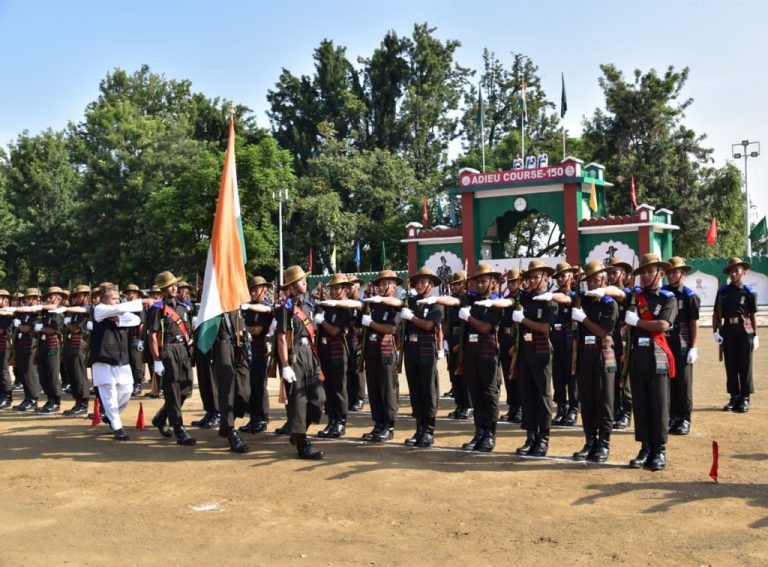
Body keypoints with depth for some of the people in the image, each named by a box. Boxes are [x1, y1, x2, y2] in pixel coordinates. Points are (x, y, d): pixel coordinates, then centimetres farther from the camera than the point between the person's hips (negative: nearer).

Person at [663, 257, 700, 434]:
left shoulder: (690, 296, -4)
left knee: (684, 383, 3)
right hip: (664, 344, 4)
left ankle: (685, 420, 11)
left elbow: (694, 324, -6)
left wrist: (693, 348, -11)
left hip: (682, 346, -4)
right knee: (667, 382, 8)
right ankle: (672, 417, 18)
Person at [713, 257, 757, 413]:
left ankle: (745, 399, 10)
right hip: (728, 331, 2)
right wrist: (715, 331, -2)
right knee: (730, 365, 7)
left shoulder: (749, 292, 1)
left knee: (745, 366, 2)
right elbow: (717, 313, 7)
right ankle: (734, 397, 16)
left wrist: (755, 336, 0)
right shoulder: (723, 291, 6)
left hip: (744, 331, -2)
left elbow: (752, 316, 2)